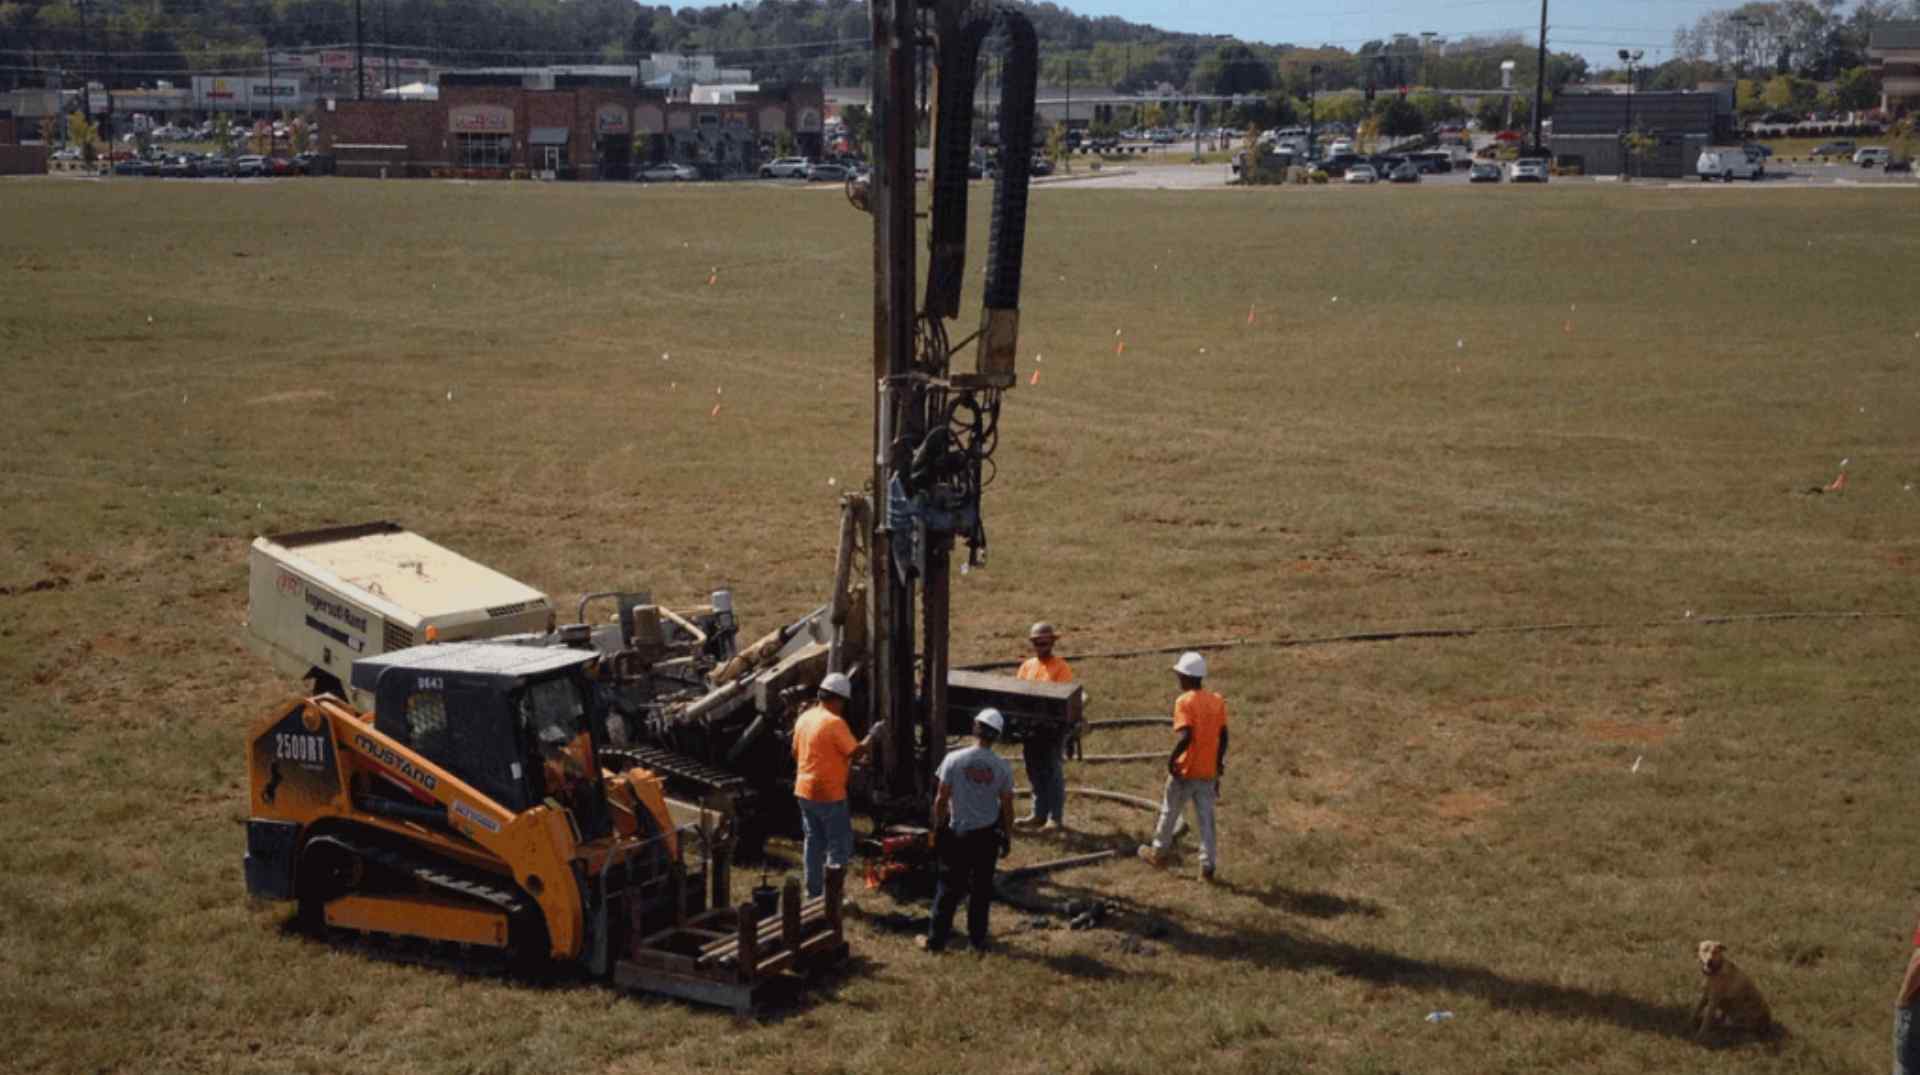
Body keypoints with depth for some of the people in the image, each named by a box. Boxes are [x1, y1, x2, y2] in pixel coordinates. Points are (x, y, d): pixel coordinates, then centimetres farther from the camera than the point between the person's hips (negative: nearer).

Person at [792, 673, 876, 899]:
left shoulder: (804, 718, 7)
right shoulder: (834, 722, -18)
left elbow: (796, 753, 15)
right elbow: (855, 752, -17)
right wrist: (872, 735, -3)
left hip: (804, 792, 8)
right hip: (829, 795, -8)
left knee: (813, 844, 15)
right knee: (840, 846, 1)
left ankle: (814, 893, 20)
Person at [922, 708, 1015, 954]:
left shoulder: (954, 759, -12)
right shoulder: (1002, 767, -8)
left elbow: (941, 799, -8)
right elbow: (1007, 807, -2)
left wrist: (938, 828, 4)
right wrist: (1007, 838, 10)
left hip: (958, 832, -1)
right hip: (988, 834, 1)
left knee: (949, 888, 8)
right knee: (981, 888, 11)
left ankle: (936, 939, 12)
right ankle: (978, 940, 17)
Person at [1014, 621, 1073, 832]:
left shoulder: (1060, 668, -7)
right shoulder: (1027, 666, 11)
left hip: (1053, 727, -6)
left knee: (1053, 773, -2)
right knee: (1035, 773, 12)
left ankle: (1056, 818, 3)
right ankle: (1039, 814, 21)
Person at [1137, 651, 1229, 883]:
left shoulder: (1184, 702, -16)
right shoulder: (1217, 701, 4)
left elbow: (1185, 736, -26)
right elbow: (1223, 737, 7)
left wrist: (1172, 759, -13)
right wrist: (1218, 764, 16)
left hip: (1185, 770, -5)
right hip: (1208, 772, 5)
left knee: (1169, 812, 14)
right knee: (1206, 818, 8)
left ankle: (1158, 853, 31)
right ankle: (1208, 866, 4)